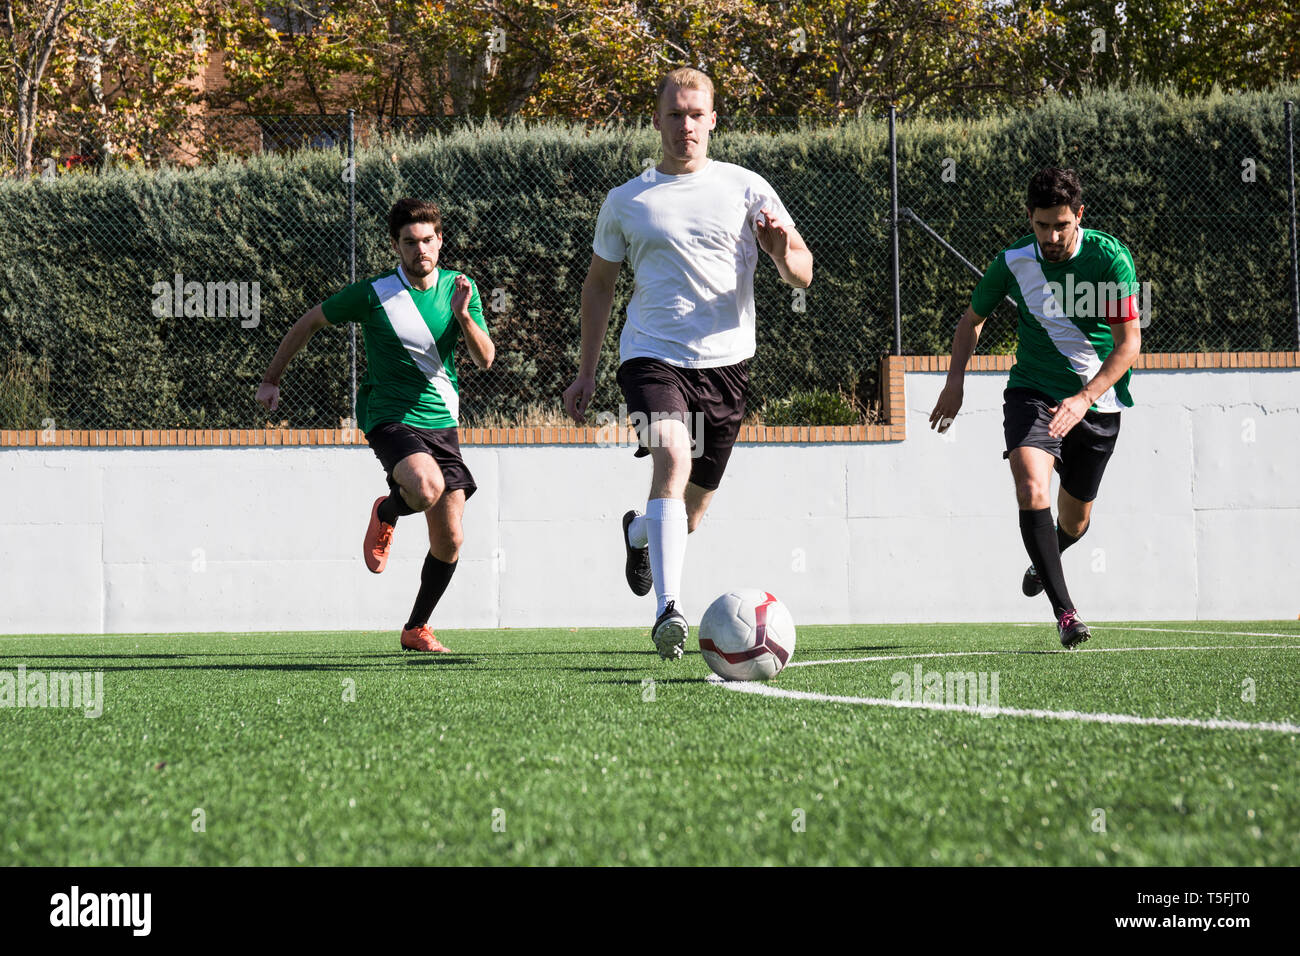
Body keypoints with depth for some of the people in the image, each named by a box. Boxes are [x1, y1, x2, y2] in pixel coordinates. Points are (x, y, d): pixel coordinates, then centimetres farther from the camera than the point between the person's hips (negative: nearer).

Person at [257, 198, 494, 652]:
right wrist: (271, 379, 11)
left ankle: (416, 629, 22)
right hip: (390, 417, -4)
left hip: (442, 422, 4)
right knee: (427, 488, -34)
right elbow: (309, 322, 7)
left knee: (449, 541, 1)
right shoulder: (372, 294, -7)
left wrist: (463, 315, -21)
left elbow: (485, 359, -3)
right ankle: (386, 512, 3)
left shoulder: (459, 288, 3)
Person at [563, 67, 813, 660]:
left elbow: (801, 275, 5)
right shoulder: (625, 202, 9)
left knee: (691, 511, 10)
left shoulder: (746, 189, 7)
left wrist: (785, 249, -19)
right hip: (652, 356, -2)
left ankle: (639, 533, 48)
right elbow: (599, 283, 19)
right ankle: (668, 610, -37)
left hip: (725, 361, 2)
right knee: (673, 458, -29)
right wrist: (585, 372, 15)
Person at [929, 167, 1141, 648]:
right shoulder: (1013, 262, -8)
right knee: (1032, 490, -27)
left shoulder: (1110, 257, -16)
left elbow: (1130, 341, -16)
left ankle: (1045, 560, 52)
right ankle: (1064, 610, -26)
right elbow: (973, 318, 11)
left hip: (1097, 401, 0)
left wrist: (1085, 398, -27)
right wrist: (955, 379, 0)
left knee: (1075, 518, 15)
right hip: (1032, 392, 0)